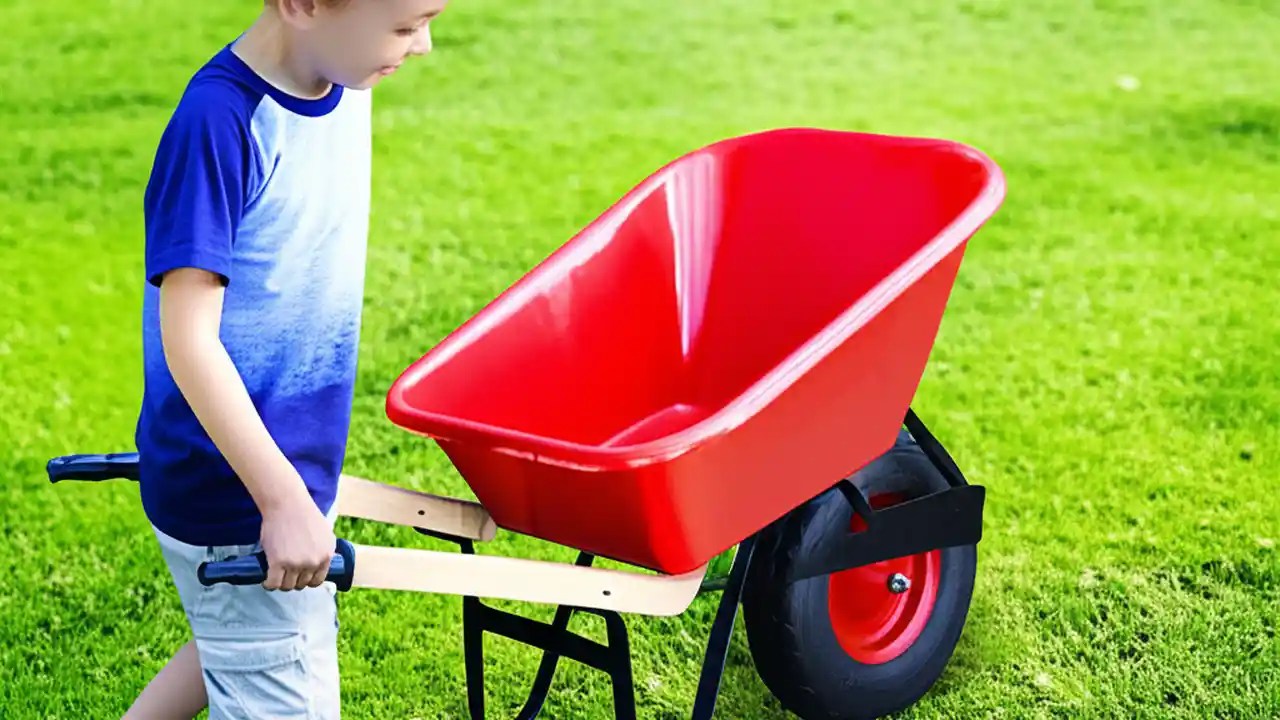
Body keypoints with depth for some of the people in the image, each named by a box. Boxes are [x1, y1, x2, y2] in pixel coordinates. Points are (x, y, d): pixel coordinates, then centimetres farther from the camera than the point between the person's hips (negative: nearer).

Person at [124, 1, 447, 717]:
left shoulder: (343, 86, 0)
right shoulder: (218, 121, -25)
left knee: (237, 647, 26)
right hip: (234, 496, -8)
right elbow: (188, 336, -25)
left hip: (294, 463, 8)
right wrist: (282, 498, -24)